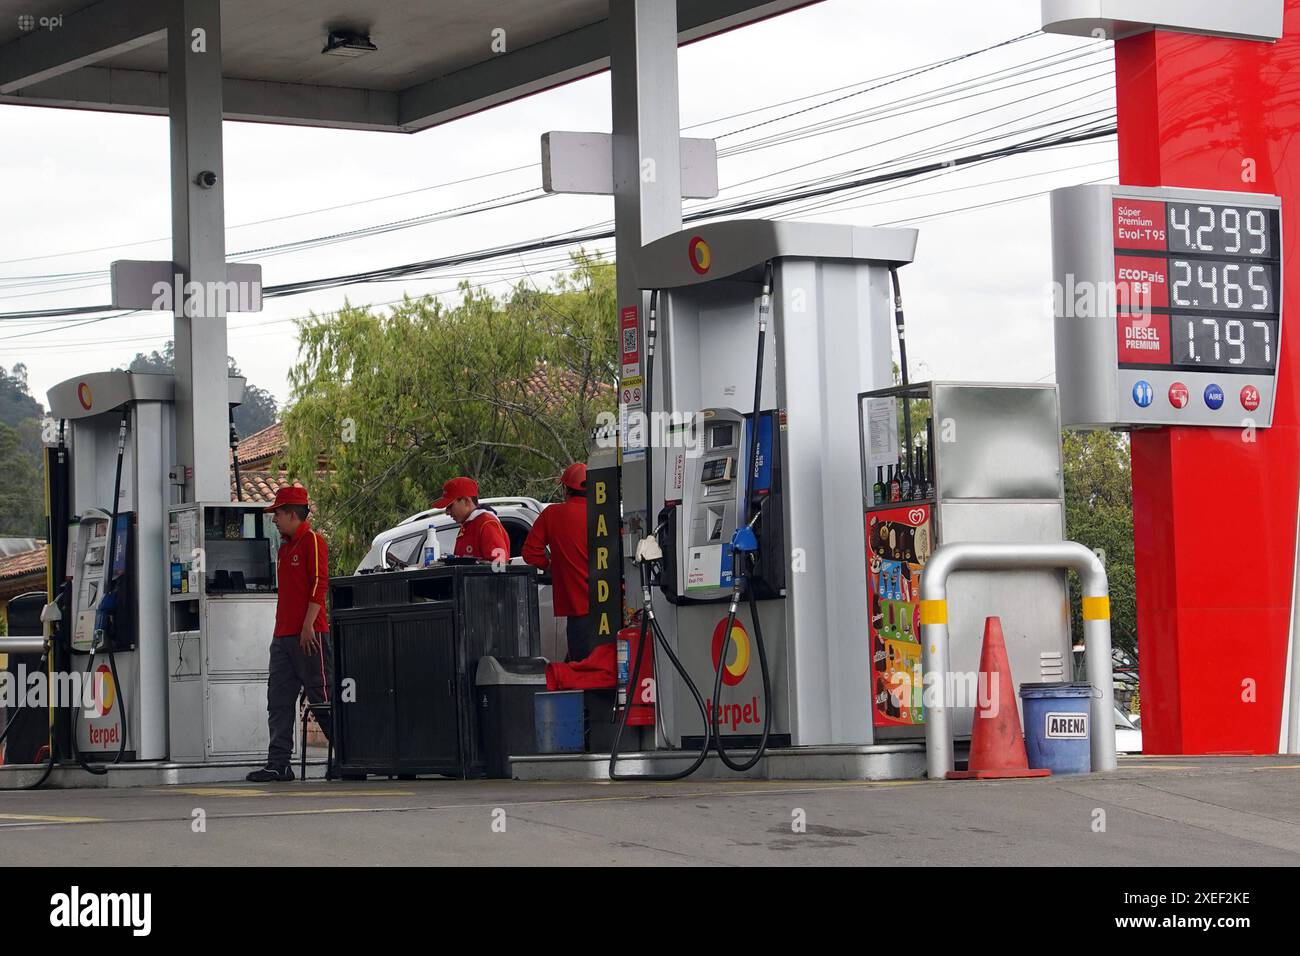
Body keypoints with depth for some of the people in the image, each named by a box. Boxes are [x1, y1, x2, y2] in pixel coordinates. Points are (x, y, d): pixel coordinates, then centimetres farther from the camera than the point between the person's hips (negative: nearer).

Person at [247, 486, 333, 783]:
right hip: (283, 636, 9)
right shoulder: (285, 547, 22)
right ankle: (278, 764, 3)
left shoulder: (312, 541, -6)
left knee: (322, 699, -7)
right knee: (278, 700, 4)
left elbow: (319, 584, -15)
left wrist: (308, 625, -20)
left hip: (309, 635, -9)